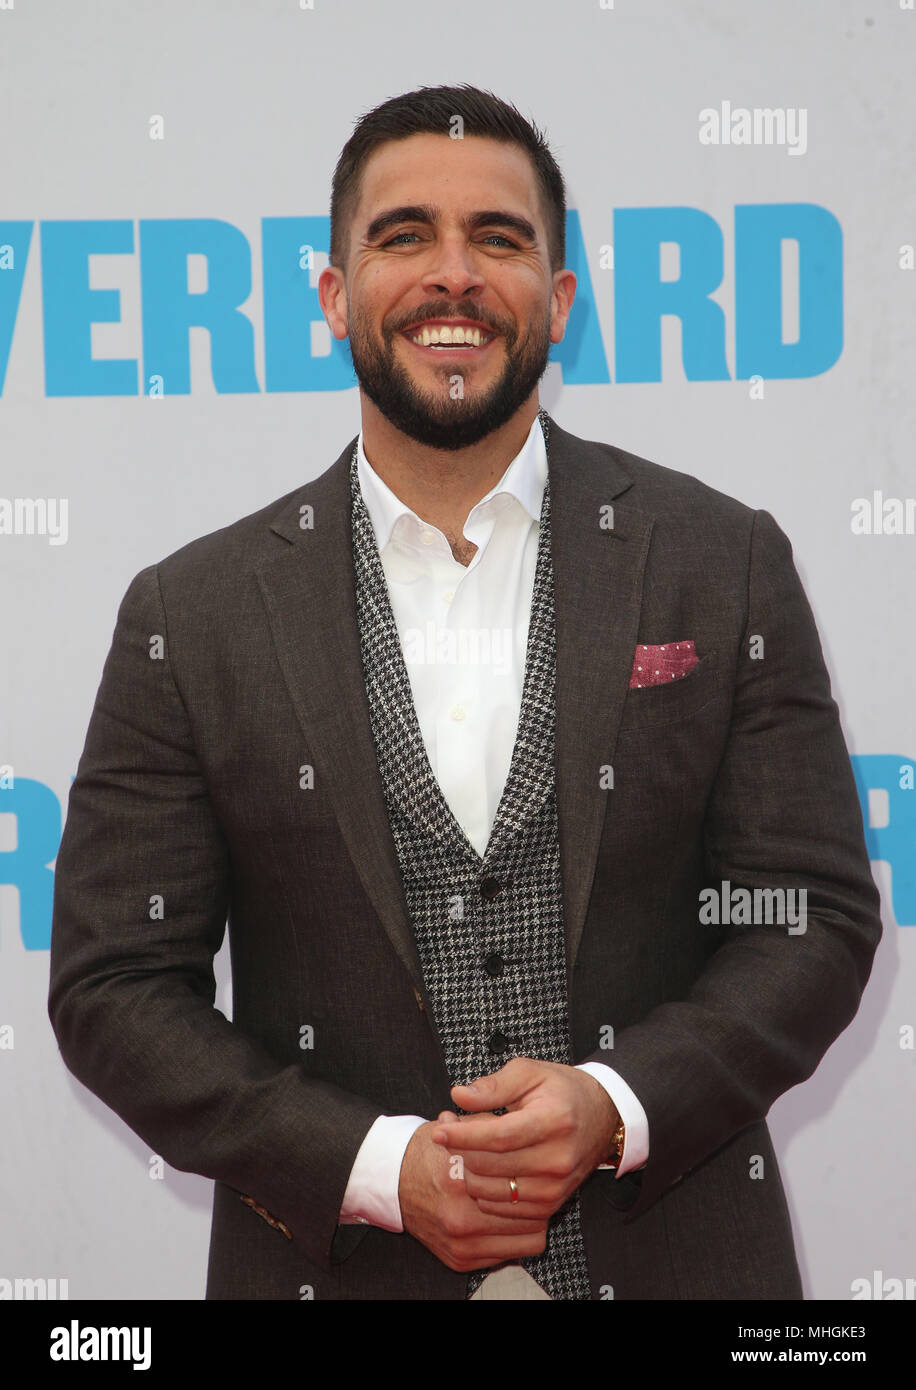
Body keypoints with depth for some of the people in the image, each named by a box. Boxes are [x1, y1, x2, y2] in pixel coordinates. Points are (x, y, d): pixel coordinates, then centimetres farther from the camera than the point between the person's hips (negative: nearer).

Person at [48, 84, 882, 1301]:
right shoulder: (192, 616, -5)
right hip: (337, 1260, 0)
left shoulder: (725, 563, -4)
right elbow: (112, 986, -5)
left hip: (672, 1255, 1)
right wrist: (377, 1165, -15)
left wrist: (618, 1104, -17)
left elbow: (817, 916, -3)